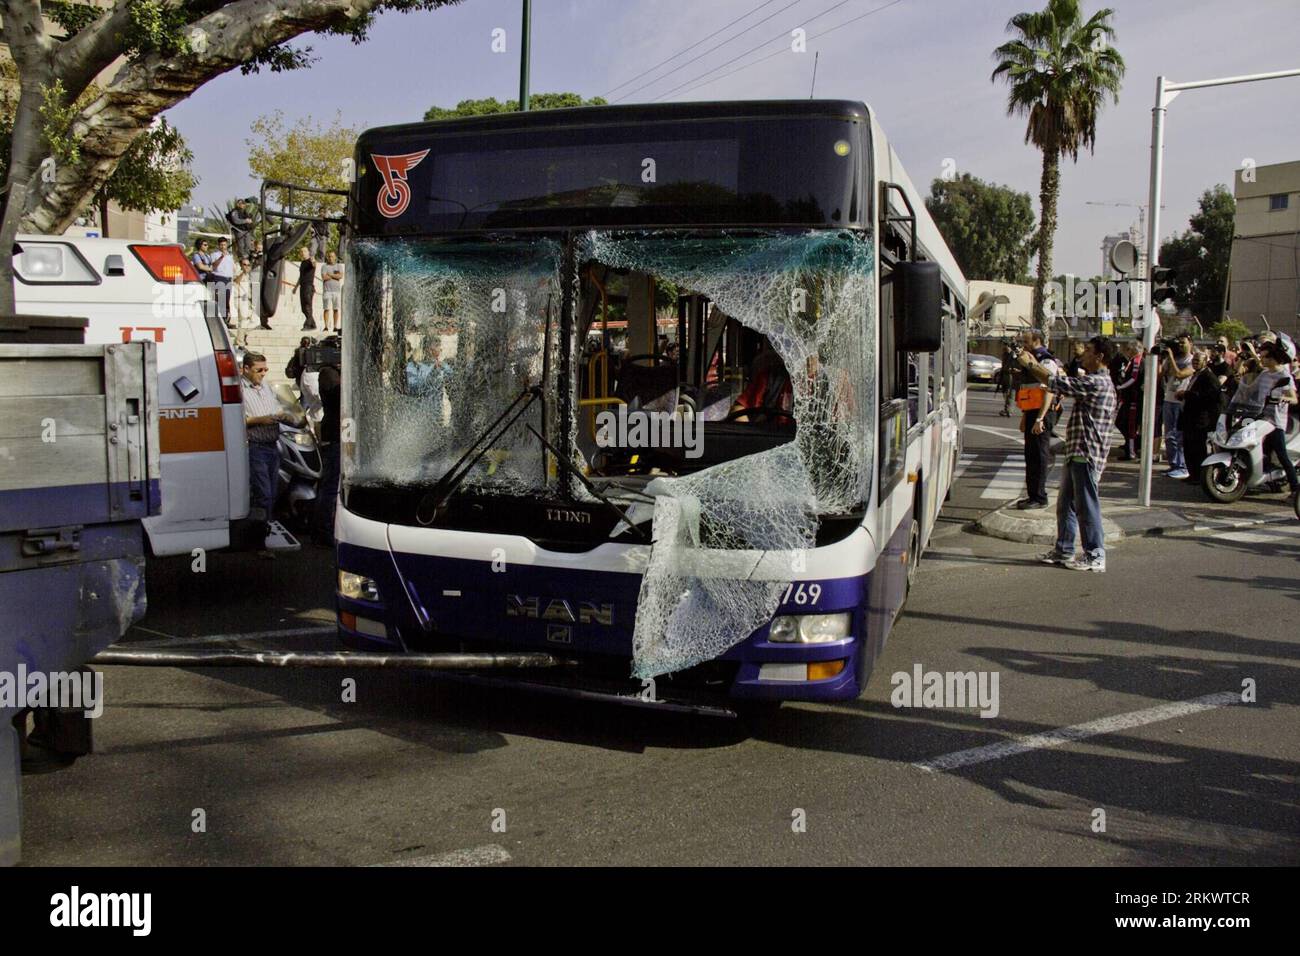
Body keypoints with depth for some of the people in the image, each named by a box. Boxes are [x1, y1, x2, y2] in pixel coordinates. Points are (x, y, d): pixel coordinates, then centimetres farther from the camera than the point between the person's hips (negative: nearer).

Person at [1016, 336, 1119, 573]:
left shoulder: (1098, 382, -16)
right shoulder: (1091, 380, 17)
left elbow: (1059, 384, -18)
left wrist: (1029, 365, -10)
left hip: (1087, 455, -11)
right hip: (1077, 454, 11)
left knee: (1086, 506, -4)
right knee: (1065, 504, 15)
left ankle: (1095, 556, 3)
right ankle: (1063, 551, 24)